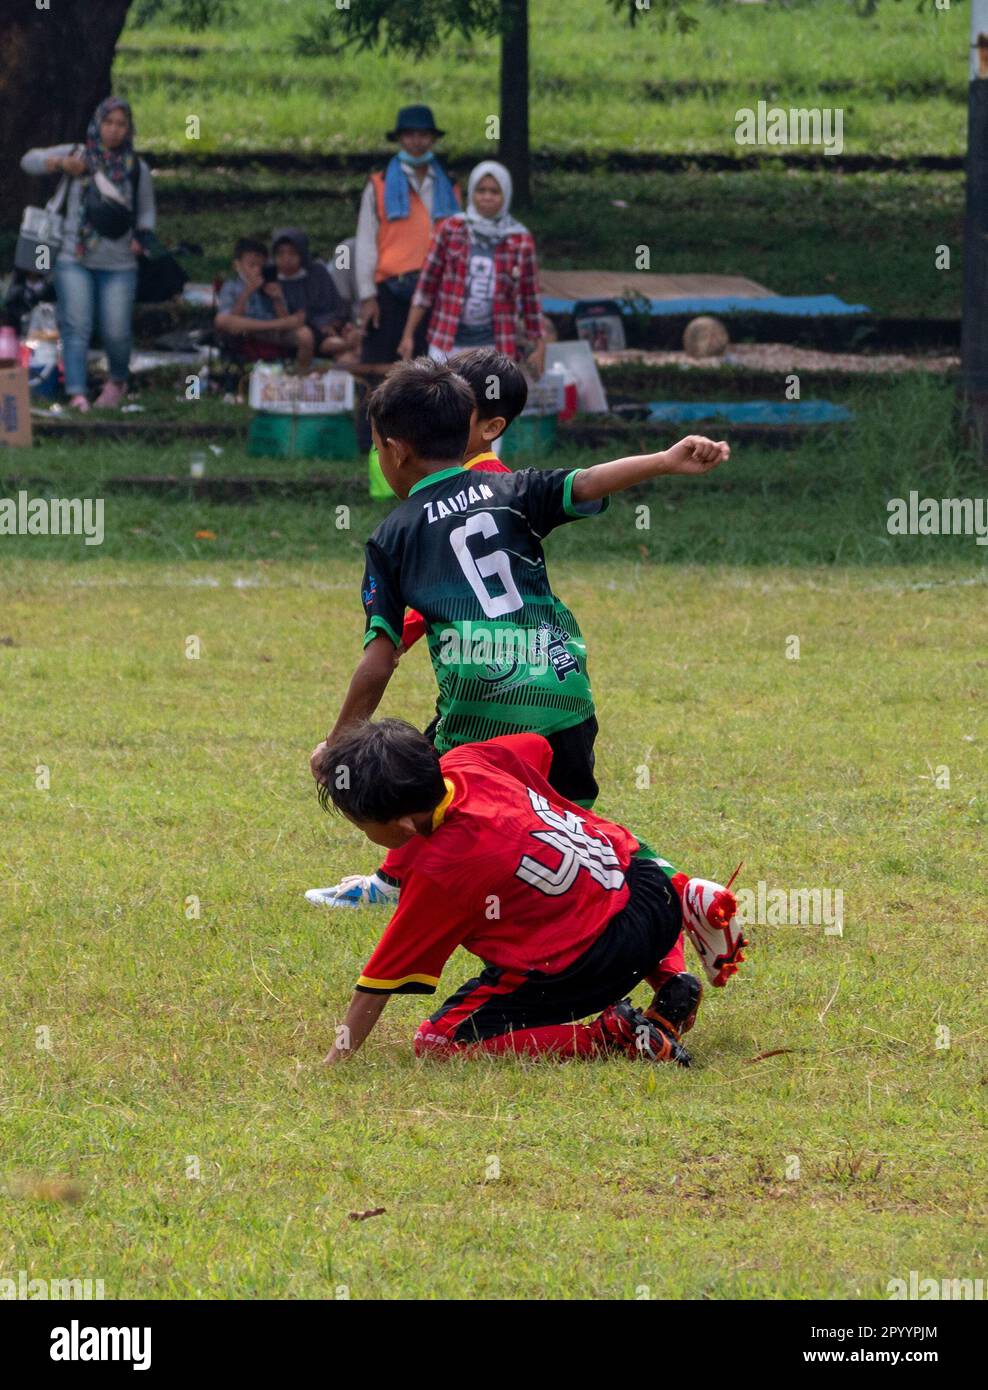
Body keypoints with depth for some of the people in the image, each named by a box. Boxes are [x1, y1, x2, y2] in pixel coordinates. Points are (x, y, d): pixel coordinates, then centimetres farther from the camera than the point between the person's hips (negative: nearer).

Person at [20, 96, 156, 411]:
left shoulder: (137, 168, 7)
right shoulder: (78, 155, 4)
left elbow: (146, 210, 16)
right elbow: (29, 161, 1)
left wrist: (141, 238, -5)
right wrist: (61, 163, -18)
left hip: (119, 266, 1)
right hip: (75, 261, -1)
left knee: (116, 334, -2)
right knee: (77, 327, -14)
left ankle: (118, 382, 28)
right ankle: (77, 395, -20)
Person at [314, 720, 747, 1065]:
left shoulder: (438, 873, -21)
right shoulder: (465, 763, -4)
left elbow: (379, 981, -14)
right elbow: (537, 746, 21)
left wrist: (334, 1066, -7)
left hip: (591, 962, -9)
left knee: (438, 1043, -4)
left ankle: (612, 1038, -12)